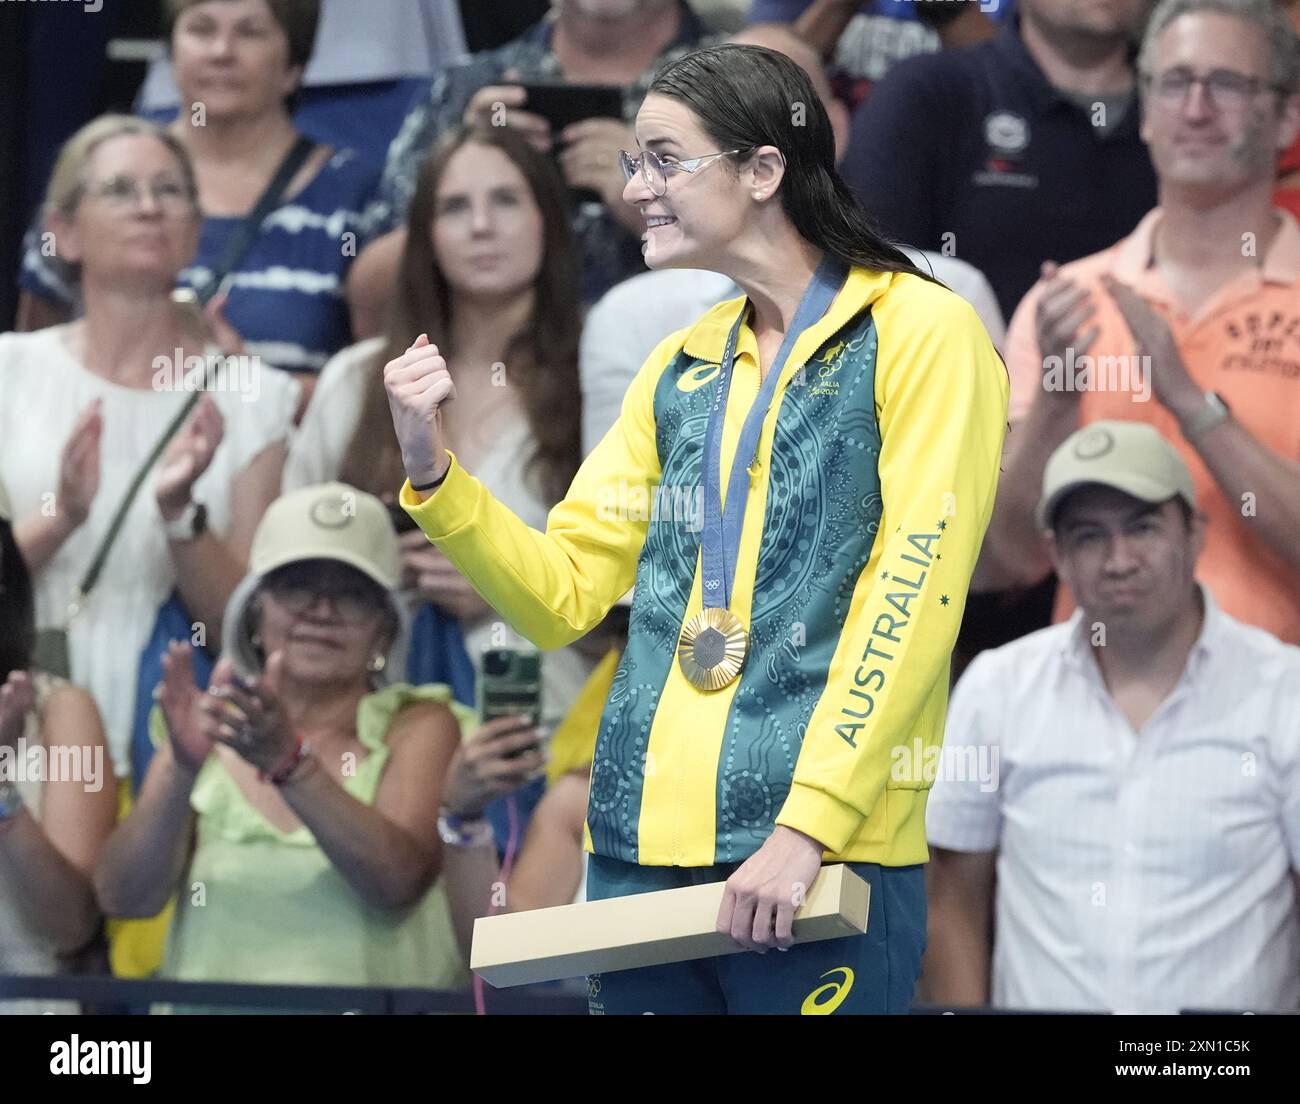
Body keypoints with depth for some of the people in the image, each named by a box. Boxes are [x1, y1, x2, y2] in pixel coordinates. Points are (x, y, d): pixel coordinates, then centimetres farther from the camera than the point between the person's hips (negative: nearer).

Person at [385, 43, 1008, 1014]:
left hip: (821, 865, -6)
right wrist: (432, 470, 1)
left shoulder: (919, 331, -2)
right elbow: (562, 592, 17)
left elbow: (913, 598, -12)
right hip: (642, 852, 6)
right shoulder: (679, 368, 18)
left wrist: (805, 826, -19)